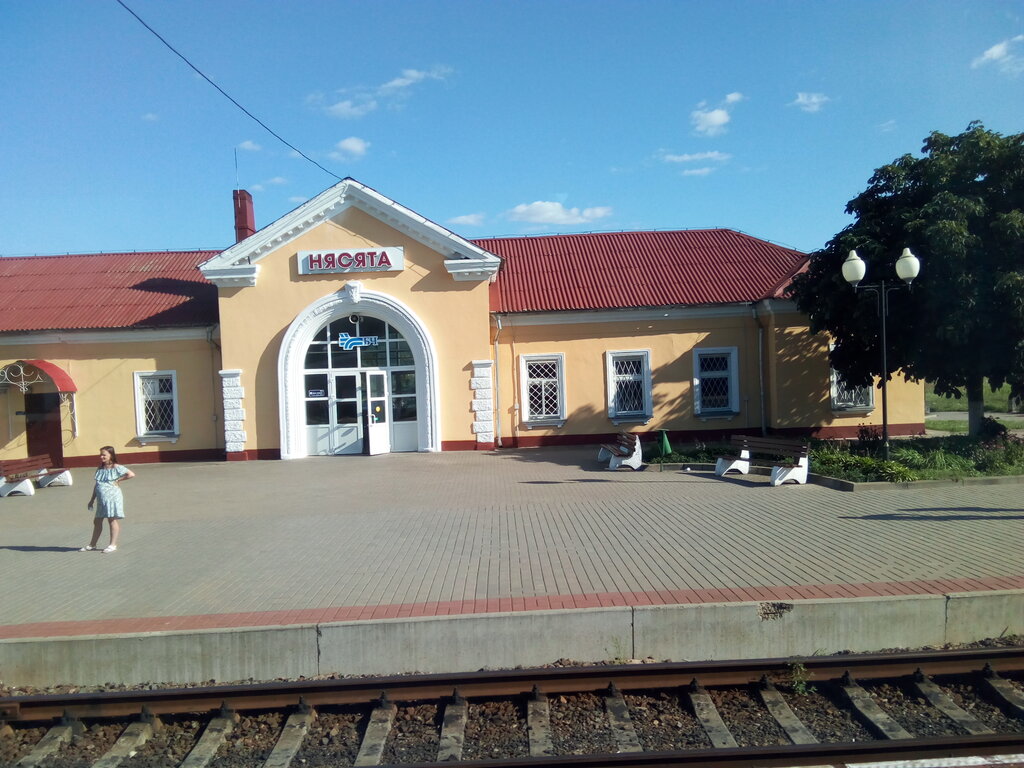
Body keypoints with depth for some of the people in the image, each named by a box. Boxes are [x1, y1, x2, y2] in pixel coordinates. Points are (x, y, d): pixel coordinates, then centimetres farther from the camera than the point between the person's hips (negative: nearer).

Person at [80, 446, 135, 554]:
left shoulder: (116, 468, -8)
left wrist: (118, 480, -11)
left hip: (112, 497, -7)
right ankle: (92, 545, 25)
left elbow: (131, 474, -17)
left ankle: (113, 545, 5)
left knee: (113, 520, -1)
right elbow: (96, 485, 19)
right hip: (101, 499, 7)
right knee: (97, 521, 13)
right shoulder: (100, 469, 13)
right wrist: (92, 499, 18)